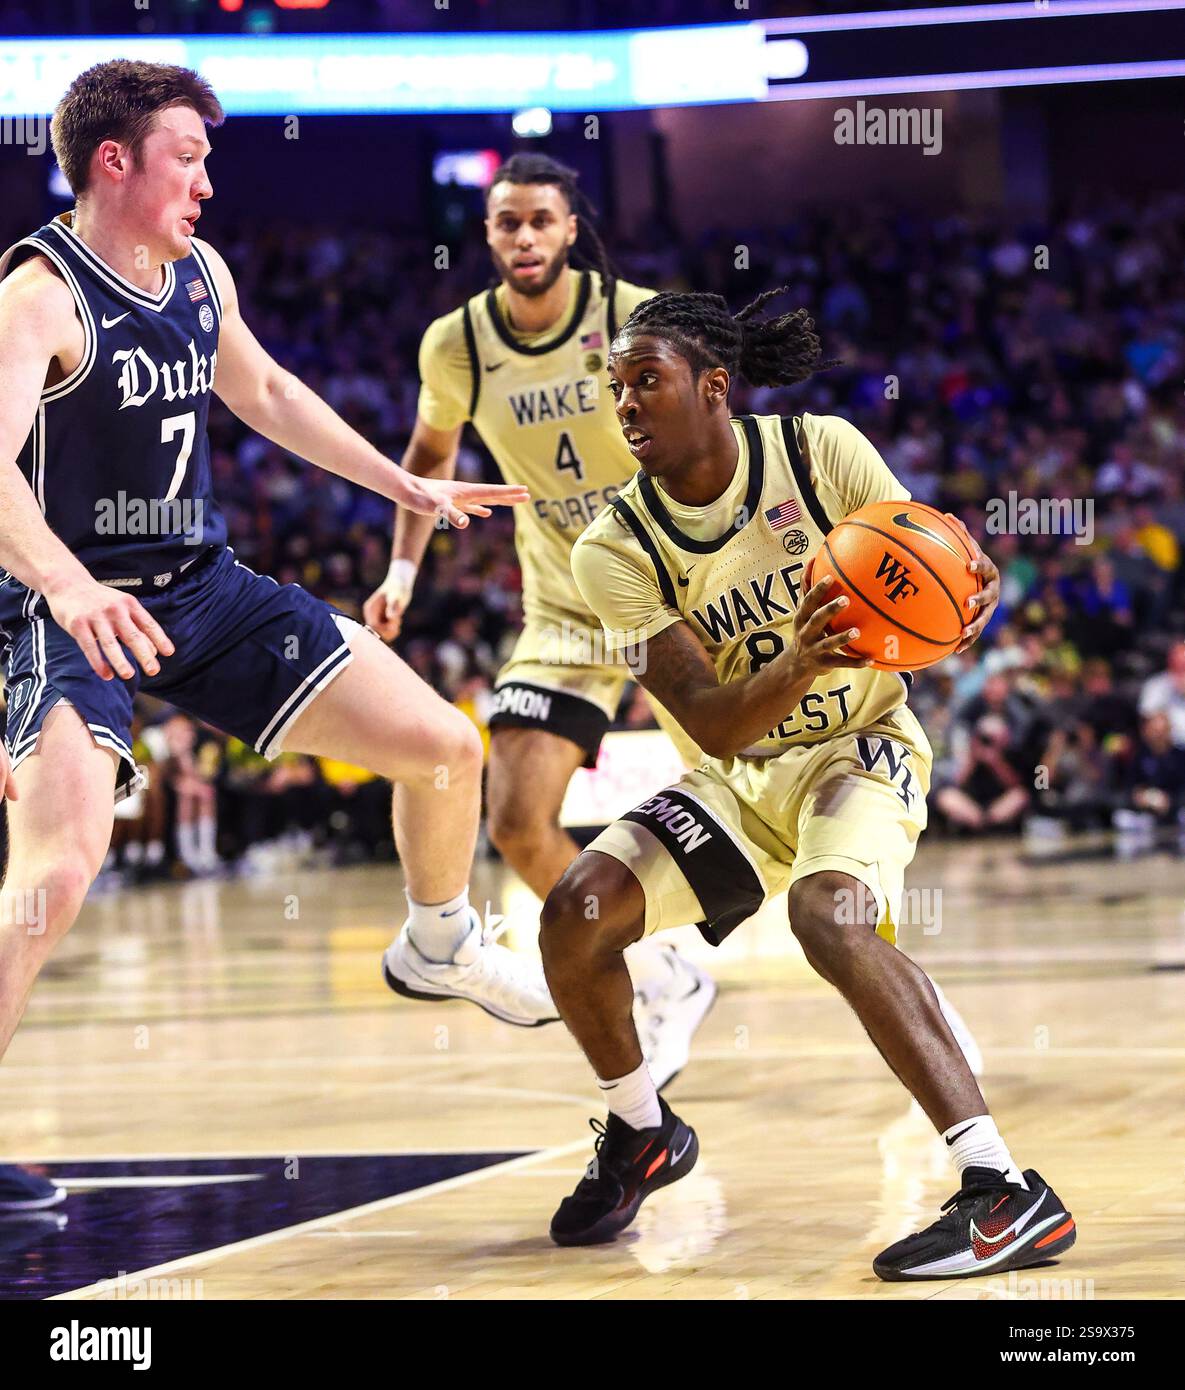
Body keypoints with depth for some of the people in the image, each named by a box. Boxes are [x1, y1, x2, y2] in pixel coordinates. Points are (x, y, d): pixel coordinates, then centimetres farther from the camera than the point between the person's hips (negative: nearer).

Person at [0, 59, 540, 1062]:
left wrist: (406, 486, 29)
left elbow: (264, 392, 27)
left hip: (206, 590, 8)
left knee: (447, 749, 8)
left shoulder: (200, 273, 7)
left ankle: (444, 944, 36)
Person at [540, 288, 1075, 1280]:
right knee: (576, 913, -16)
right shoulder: (617, 552, -11)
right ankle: (642, 1134, 14)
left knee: (826, 910, -34)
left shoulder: (821, 453, -14)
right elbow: (712, 723, -19)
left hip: (860, 747, -4)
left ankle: (1009, 1193, -39)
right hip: (739, 778, 4)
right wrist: (804, 661, -40)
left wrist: (965, 601, -33)